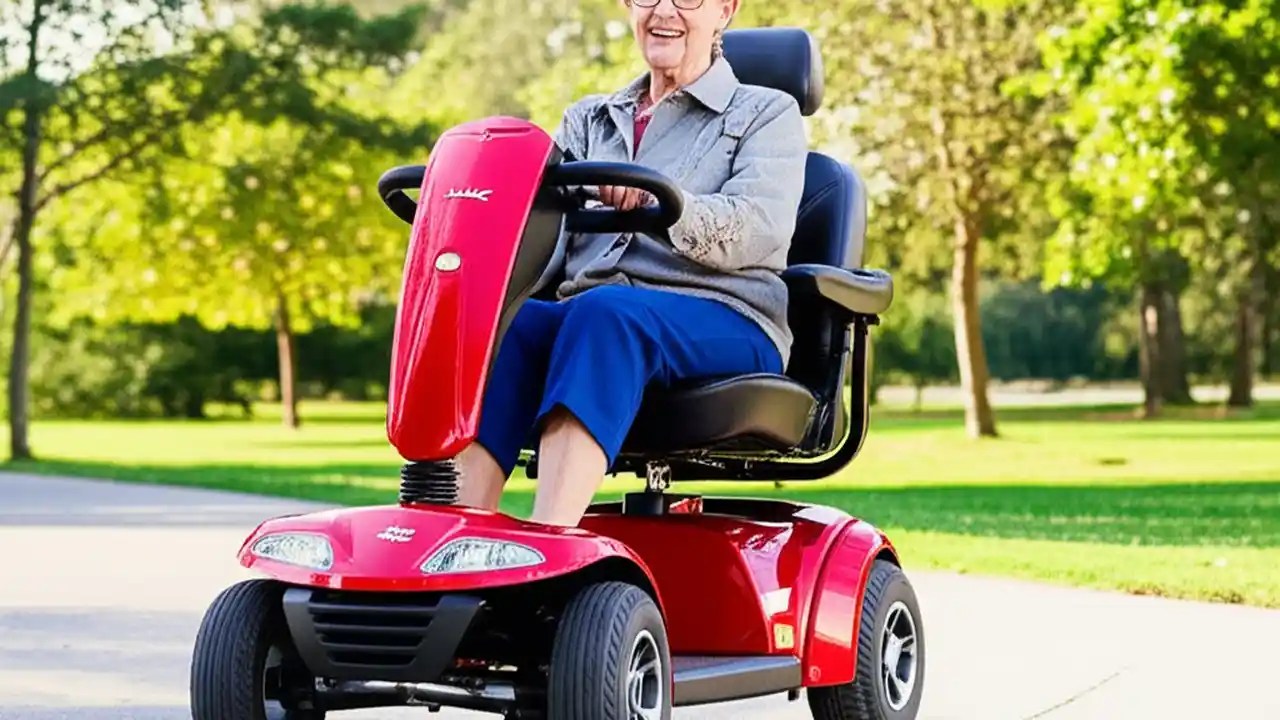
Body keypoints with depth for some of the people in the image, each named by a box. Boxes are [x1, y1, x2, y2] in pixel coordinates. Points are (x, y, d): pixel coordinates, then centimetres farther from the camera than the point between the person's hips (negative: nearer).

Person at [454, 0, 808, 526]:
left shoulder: (767, 114, 14)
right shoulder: (589, 119, 28)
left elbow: (759, 230, -7)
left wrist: (654, 200, -26)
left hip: (723, 328, -4)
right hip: (585, 318, 4)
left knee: (605, 313, -37)